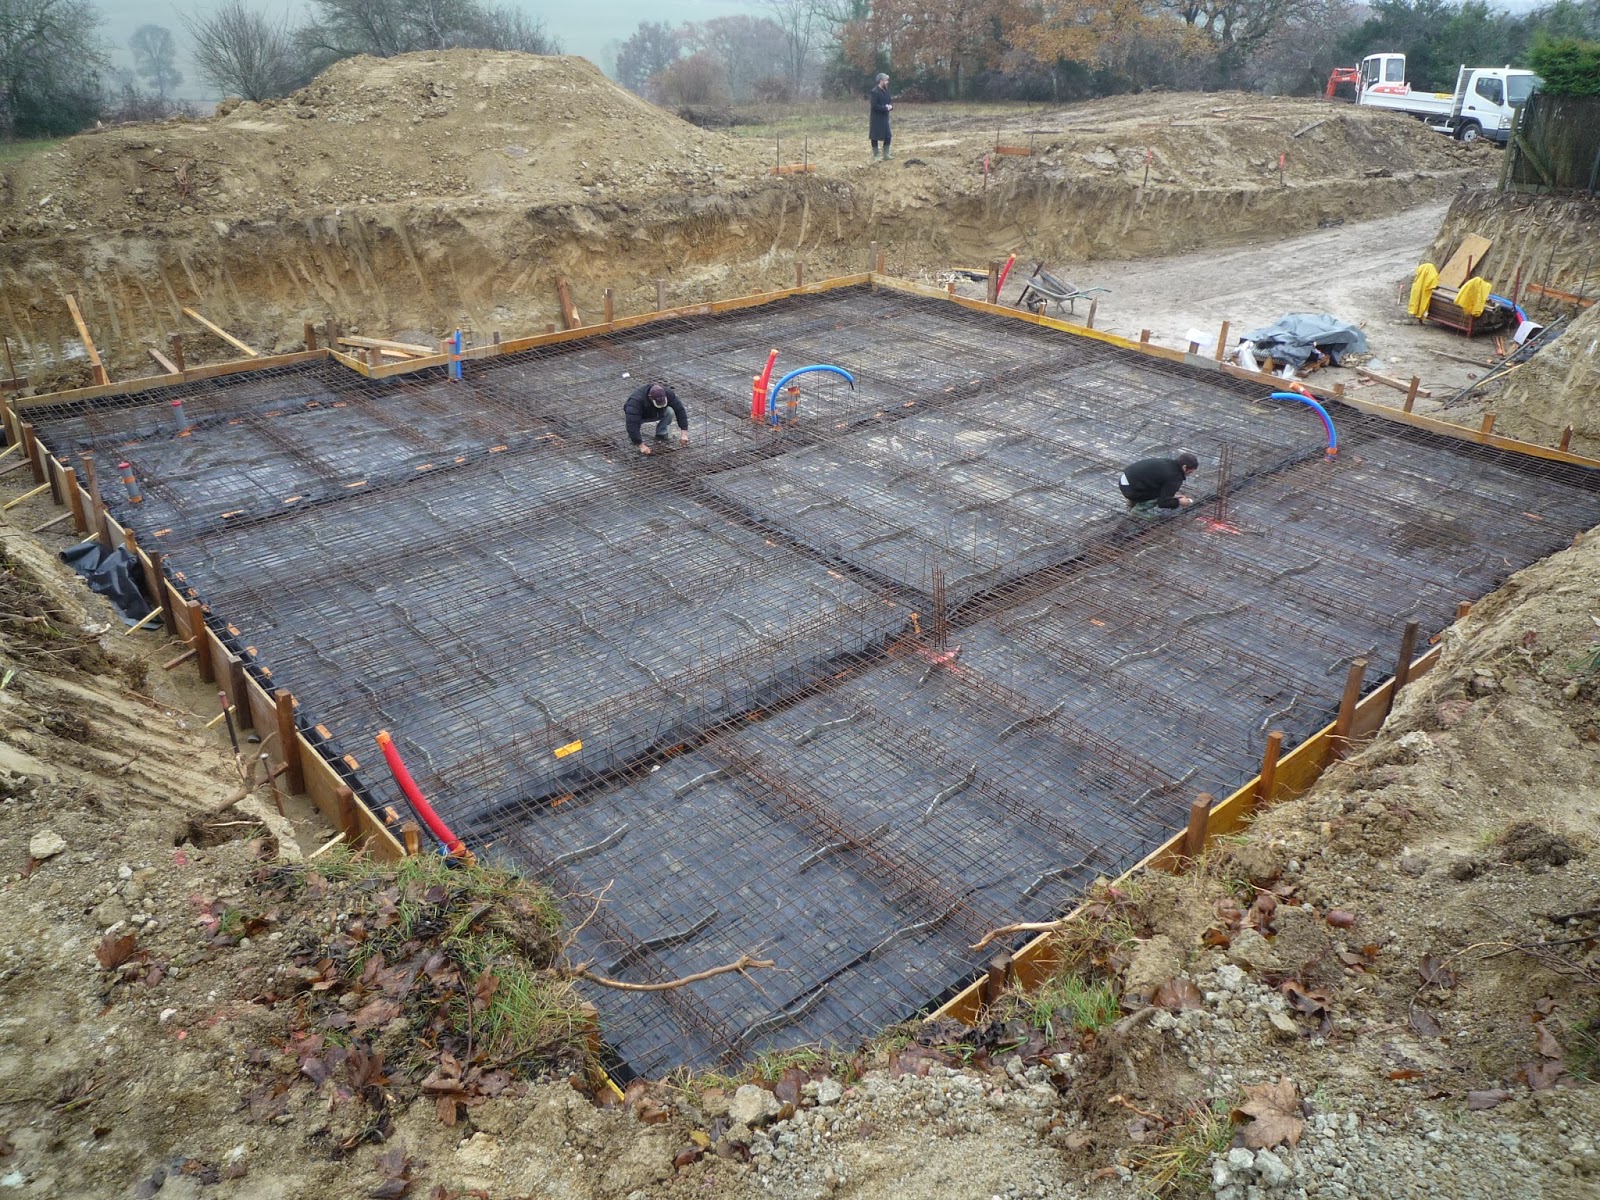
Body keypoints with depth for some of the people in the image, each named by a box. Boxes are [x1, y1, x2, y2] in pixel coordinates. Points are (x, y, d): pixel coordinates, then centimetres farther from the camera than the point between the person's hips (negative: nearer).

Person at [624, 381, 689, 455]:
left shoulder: (668, 393, -30)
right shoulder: (636, 400, -42)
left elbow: (680, 410, -28)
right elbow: (632, 423, -47)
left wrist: (684, 433, -35)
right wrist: (641, 445, -49)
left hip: (654, 414, 2)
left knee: (670, 411, -28)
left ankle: (660, 435, -6)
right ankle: (632, 435, -1)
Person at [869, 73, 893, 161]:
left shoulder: (885, 90, 9)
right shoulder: (875, 92, -16)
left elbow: (889, 101, 17)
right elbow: (874, 106, -22)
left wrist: (890, 106, -6)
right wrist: (885, 108, -19)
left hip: (885, 117, 8)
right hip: (877, 118, -8)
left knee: (888, 136, 8)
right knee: (875, 137, 1)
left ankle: (886, 155, 17)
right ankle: (875, 156, 8)